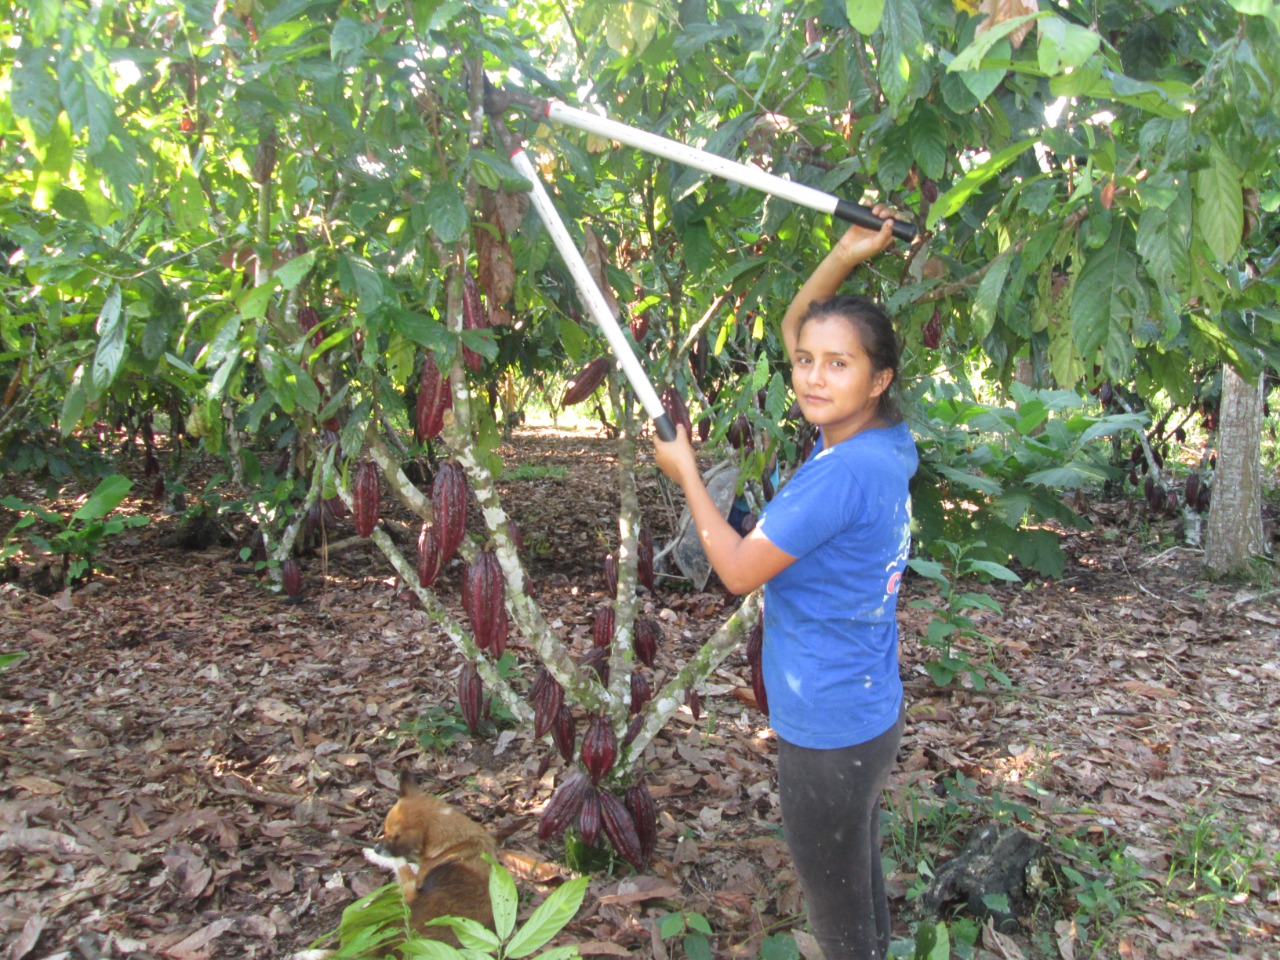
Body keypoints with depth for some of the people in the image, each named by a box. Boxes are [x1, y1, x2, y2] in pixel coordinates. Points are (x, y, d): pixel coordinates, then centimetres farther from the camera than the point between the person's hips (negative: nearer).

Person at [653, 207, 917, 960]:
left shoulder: (845, 471, -29)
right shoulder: (887, 442, -2)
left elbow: (739, 571, -20)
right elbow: (792, 330, 11)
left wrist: (685, 473, -9)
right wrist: (845, 258, -2)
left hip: (830, 731, -9)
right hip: (868, 712, 9)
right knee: (862, 882, 26)